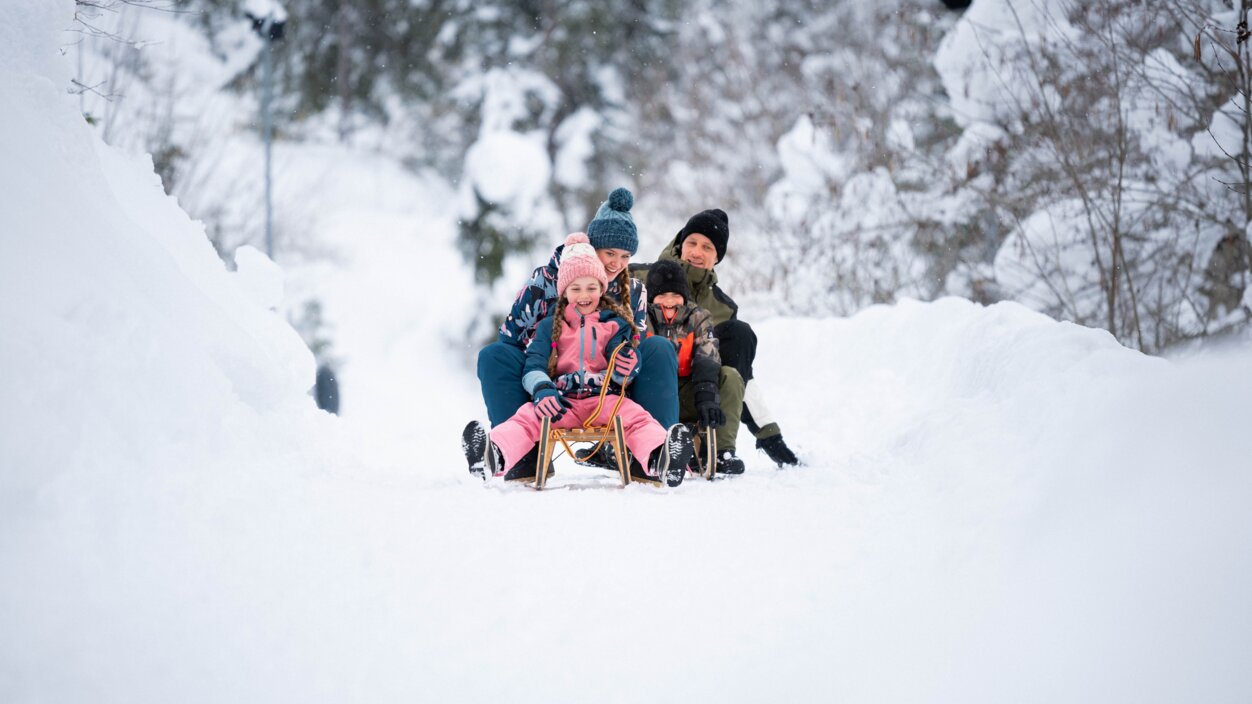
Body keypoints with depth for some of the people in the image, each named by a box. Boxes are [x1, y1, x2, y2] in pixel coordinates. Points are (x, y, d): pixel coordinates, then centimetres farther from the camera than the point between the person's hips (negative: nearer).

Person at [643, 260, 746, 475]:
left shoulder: (698, 318, 3)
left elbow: (707, 361, -11)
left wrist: (706, 398, -30)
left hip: (684, 396, 3)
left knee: (730, 377, -20)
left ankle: (722, 451, -27)